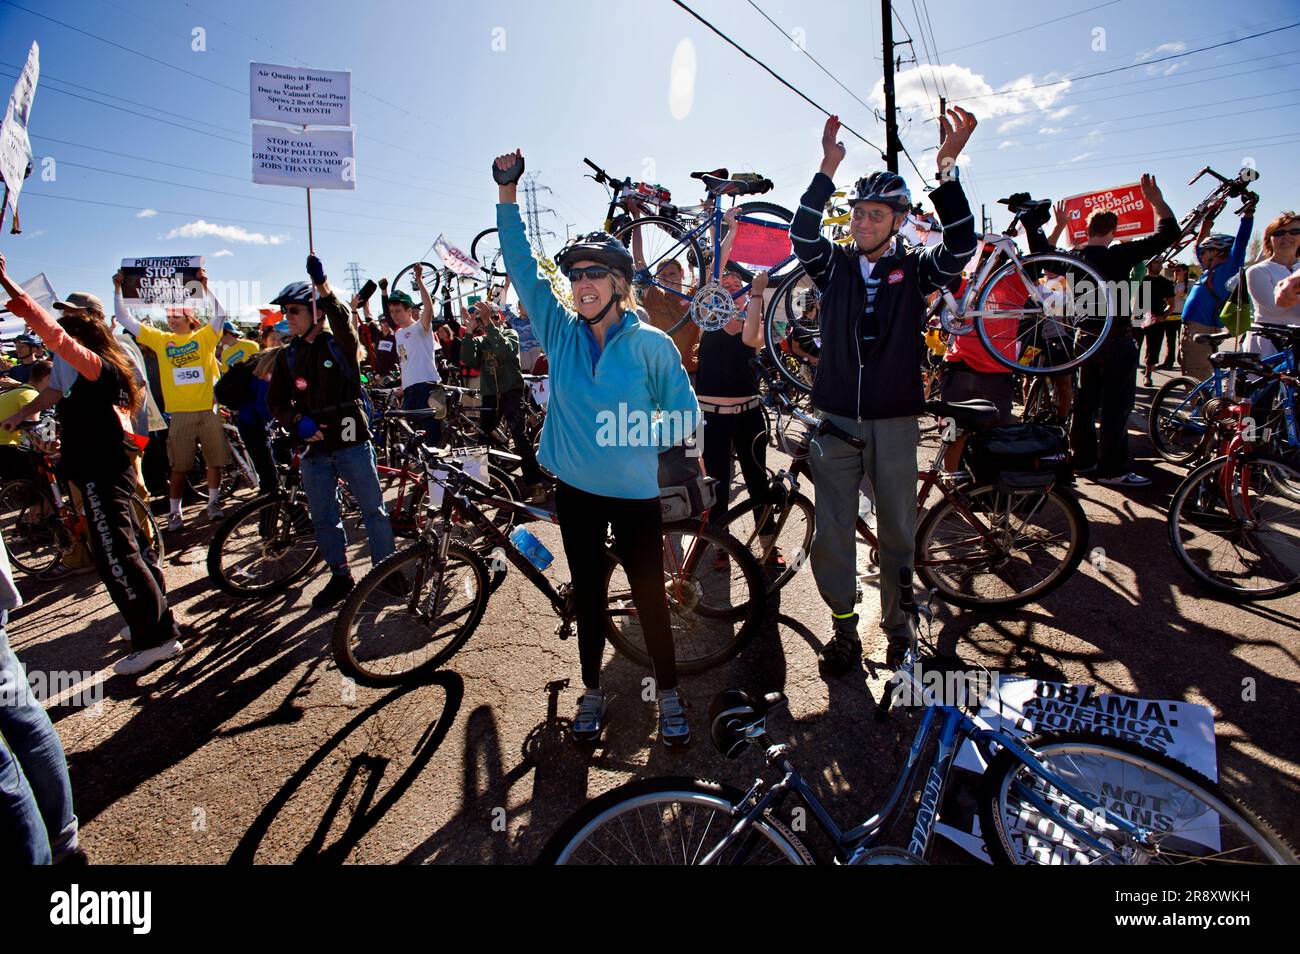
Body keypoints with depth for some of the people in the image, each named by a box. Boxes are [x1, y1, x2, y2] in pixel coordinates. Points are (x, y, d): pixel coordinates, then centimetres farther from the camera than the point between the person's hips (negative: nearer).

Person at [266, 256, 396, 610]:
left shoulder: (340, 344, 0)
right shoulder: (287, 355, 11)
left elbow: (343, 321, -24)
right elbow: (276, 400, 10)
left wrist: (322, 284, -36)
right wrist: (297, 421, -9)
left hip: (352, 440, -4)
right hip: (314, 446, 5)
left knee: (372, 508, 3)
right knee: (323, 517, 10)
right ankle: (340, 577, 24)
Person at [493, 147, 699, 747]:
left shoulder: (651, 344, -6)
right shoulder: (560, 333, 0)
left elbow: (686, 416, -3)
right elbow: (521, 267, -1)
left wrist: (637, 435, -15)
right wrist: (507, 192, -6)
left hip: (635, 492, -2)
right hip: (575, 489, 3)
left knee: (649, 593, 7)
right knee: (587, 591, 15)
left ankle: (668, 692, 29)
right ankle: (592, 692, 34)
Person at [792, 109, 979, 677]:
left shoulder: (915, 269, 4)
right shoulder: (835, 265, 6)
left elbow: (961, 246, -14)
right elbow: (802, 235, -10)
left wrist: (946, 168, -21)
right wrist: (828, 169, -19)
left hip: (895, 422, 0)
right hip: (837, 422, 1)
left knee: (898, 532, 9)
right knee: (831, 533, 5)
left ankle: (899, 629, 27)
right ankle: (844, 631, 22)